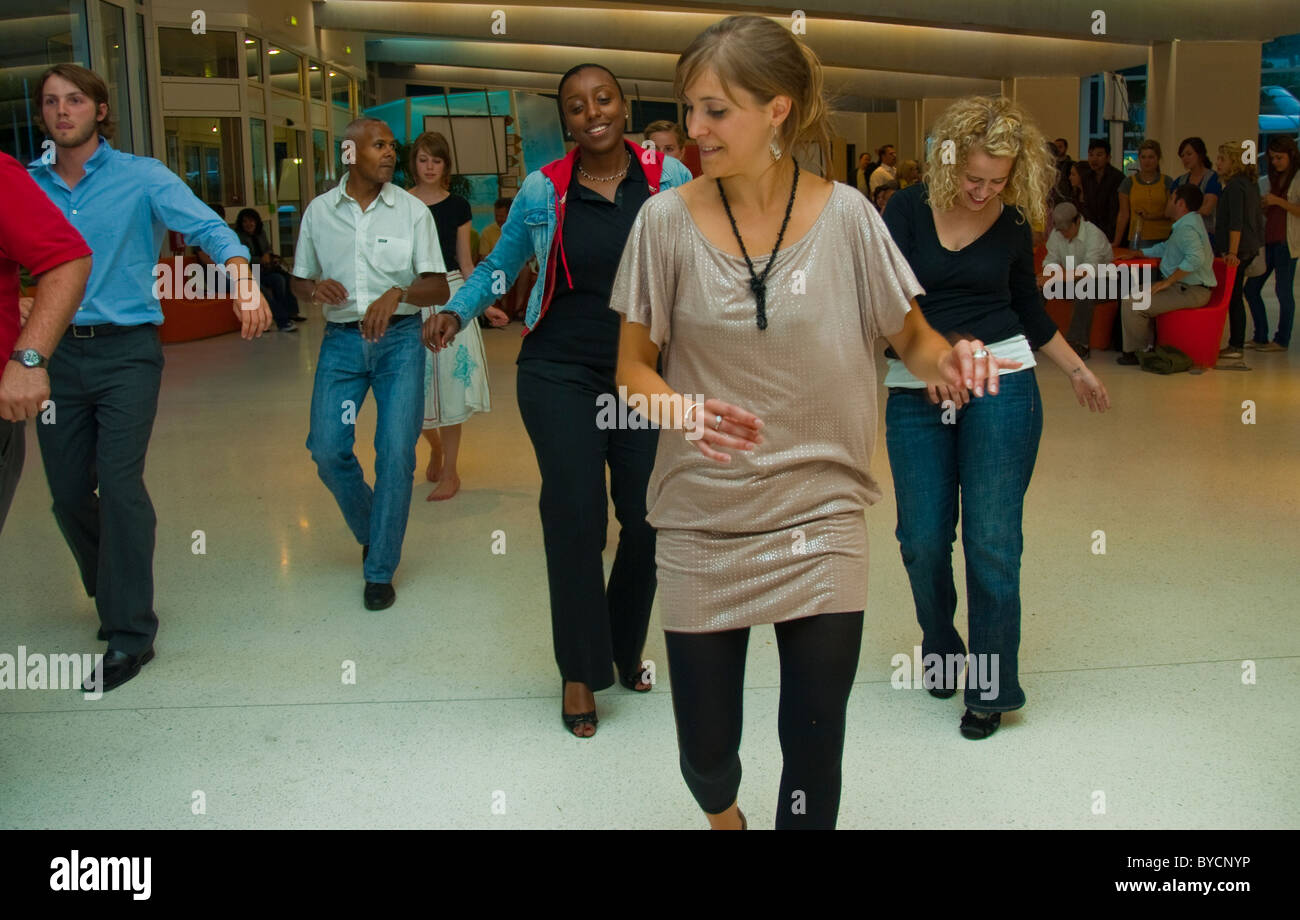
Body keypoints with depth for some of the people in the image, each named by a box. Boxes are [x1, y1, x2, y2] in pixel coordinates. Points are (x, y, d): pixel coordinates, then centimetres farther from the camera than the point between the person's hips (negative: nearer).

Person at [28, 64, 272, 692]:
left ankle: (130, 635, -2)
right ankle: (113, 594, 33)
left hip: (125, 351, -4)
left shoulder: (141, 178, -2)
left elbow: (207, 226, -13)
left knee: (118, 483, -11)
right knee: (68, 492, 8)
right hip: (58, 353, 4)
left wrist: (244, 280, -31)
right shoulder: (28, 185, 9)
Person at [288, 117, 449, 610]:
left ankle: (380, 569, 6)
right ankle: (369, 528, 25)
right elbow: (299, 281, 14)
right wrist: (315, 287, -10)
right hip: (341, 341, 2)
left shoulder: (412, 210, 0)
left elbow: (439, 288, -3)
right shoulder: (319, 211, 6)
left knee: (396, 453, -7)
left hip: (399, 338, -2)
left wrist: (398, 292, -23)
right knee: (327, 449, -5)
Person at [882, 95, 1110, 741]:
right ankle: (941, 652, 28)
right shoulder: (907, 211, -1)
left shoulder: (1013, 226, 6)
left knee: (992, 541, -3)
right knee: (922, 540, 1)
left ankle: (992, 686, 11)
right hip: (916, 393, 0)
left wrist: (1077, 371, 27)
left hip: (1001, 382, 0)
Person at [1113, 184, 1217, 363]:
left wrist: (1167, 282, -26)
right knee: (1134, 293, 19)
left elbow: (1196, 258, -34)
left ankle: (1134, 352, -3)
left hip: (1191, 292, -11)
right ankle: (1146, 346, 18)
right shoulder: (1188, 222, 18)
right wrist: (1135, 253, 31)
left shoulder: (1187, 227, -18)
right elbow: (1165, 248, 33)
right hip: (1183, 287, 11)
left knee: (1132, 303, -18)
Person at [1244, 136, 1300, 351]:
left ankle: (1282, 340, 5)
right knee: (1251, 288, 7)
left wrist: (1279, 201, -20)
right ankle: (1260, 337, 16)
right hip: (1267, 240, 8)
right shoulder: (1274, 178, 17)